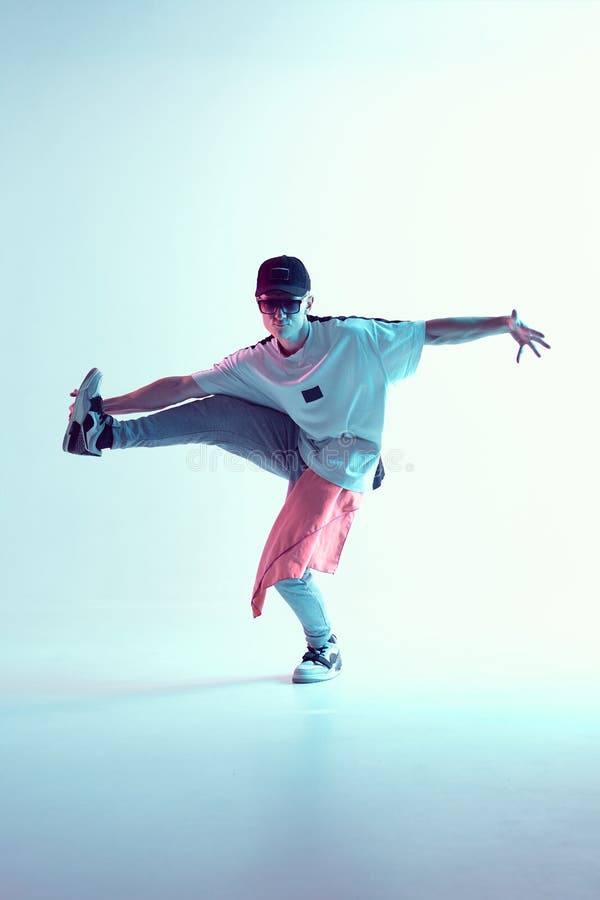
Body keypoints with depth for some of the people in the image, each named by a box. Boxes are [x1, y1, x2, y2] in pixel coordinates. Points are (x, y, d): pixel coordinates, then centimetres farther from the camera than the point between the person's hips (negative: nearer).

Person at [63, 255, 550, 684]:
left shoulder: (352, 336, -17)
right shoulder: (255, 363, -6)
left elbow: (434, 330, -14)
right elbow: (183, 386, -8)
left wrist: (505, 323, -19)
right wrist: (110, 404, -13)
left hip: (339, 467, -5)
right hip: (296, 446, 5)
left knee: (285, 566, -13)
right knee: (214, 412, -11)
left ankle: (325, 650, 13)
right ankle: (107, 432, -8)